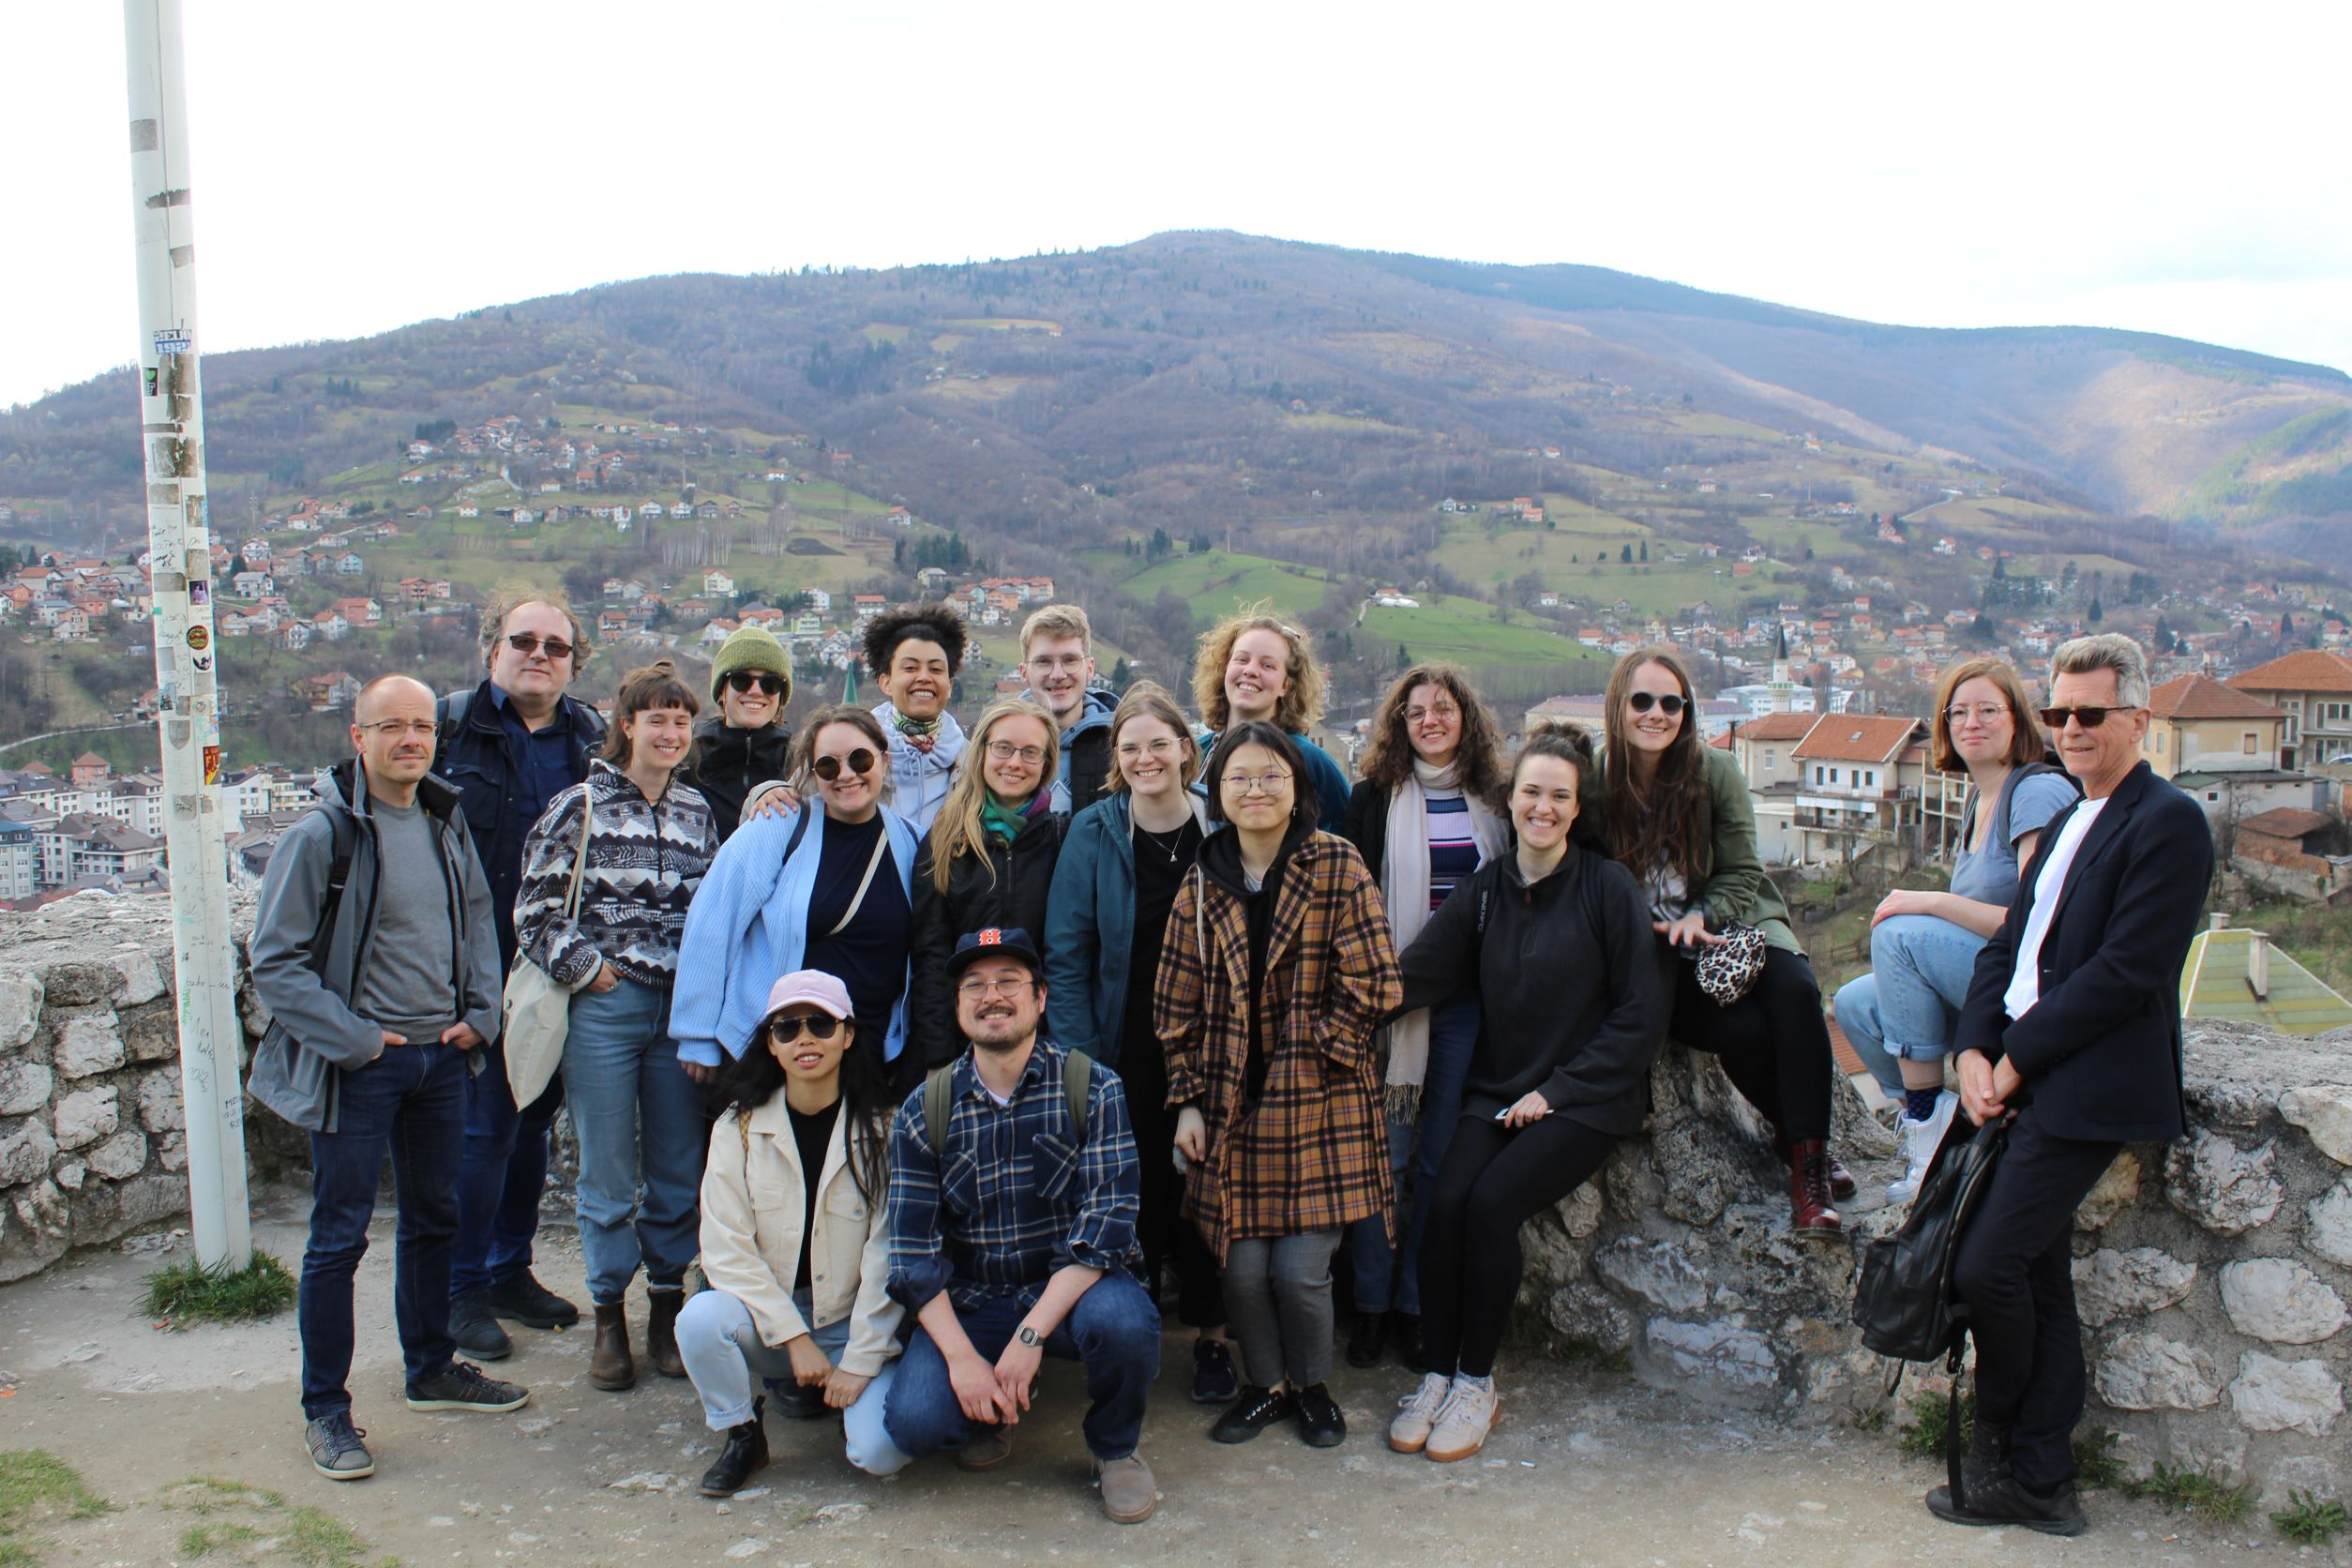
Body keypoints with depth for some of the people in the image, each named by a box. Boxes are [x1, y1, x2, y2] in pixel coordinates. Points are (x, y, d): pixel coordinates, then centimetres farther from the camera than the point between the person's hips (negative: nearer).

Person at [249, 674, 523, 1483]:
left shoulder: (446, 824, 6)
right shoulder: (322, 834, -14)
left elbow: (479, 921, 17)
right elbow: (276, 962, -13)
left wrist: (480, 1013, 4)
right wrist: (353, 1039, -16)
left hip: (442, 1055, 6)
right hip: (359, 1065, -6)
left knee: (434, 1218, 18)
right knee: (339, 1237, 2)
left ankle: (432, 1369, 35)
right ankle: (324, 1410, 14)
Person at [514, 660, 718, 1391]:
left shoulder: (697, 811, 11)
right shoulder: (580, 806, -1)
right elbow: (536, 906, -3)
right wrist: (586, 968, -8)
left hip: (684, 1007, 4)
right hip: (605, 1008, -3)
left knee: (680, 1170, 8)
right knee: (608, 1172, 3)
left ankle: (668, 1307, 22)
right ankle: (609, 1316, 17)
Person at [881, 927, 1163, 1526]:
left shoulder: (1093, 1089, -8)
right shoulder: (923, 1111, -1)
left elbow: (1108, 1223, -17)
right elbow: (912, 1252, -5)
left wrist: (1029, 1337, -25)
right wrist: (962, 1356, -19)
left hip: (1074, 1289, -1)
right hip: (970, 1303, 2)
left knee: (1122, 1321, -35)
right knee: (913, 1421, -24)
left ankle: (1115, 1447, -1)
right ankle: (994, 1413, 14)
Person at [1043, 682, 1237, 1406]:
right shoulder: (1094, 832, -3)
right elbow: (1067, 956, -3)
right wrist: (1078, 1058, -10)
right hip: (1124, 1048, 0)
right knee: (1133, 1189, 4)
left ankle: (1210, 1336, 20)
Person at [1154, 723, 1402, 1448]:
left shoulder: (1336, 866, -4)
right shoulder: (1202, 885, 5)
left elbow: (1374, 986, -7)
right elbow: (1177, 1007, 8)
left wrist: (1313, 1043, -7)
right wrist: (1187, 1101, 3)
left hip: (1322, 1098, -3)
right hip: (1235, 1101, 3)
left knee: (1300, 1269, -4)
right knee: (1243, 1266, 2)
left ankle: (1311, 1384, 24)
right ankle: (1266, 1384, 28)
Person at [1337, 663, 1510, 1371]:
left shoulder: (1498, 799, 8)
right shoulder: (1374, 798, 2)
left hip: (1470, 998, 2)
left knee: (1443, 1158, 6)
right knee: (1381, 1153, 0)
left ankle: (1417, 1306, 17)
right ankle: (1370, 1305, 12)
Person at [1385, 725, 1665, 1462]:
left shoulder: (1607, 886, -4)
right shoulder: (1486, 888, 7)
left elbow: (1640, 1013, -6)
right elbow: (1419, 972, -5)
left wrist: (1557, 1090, -11)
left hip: (1585, 1097, -4)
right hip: (1498, 1090, 4)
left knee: (1492, 1202, -23)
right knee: (1445, 1200, -20)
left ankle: (1476, 1384, -6)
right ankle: (1438, 1374, -4)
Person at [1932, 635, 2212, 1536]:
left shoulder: (2167, 822, -9)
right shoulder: (2067, 825, 20)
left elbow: (2126, 971, -18)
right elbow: (2007, 945, 15)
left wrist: (2016, 1060, -13)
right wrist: (1974, 1050, -1)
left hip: (2087, 1089, -9)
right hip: (2025, 1083, 9)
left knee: (1986, 1267, -9)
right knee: (2036, 1274, 11)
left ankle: (1999, 1447, 13)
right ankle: (2042, 1481, 19)